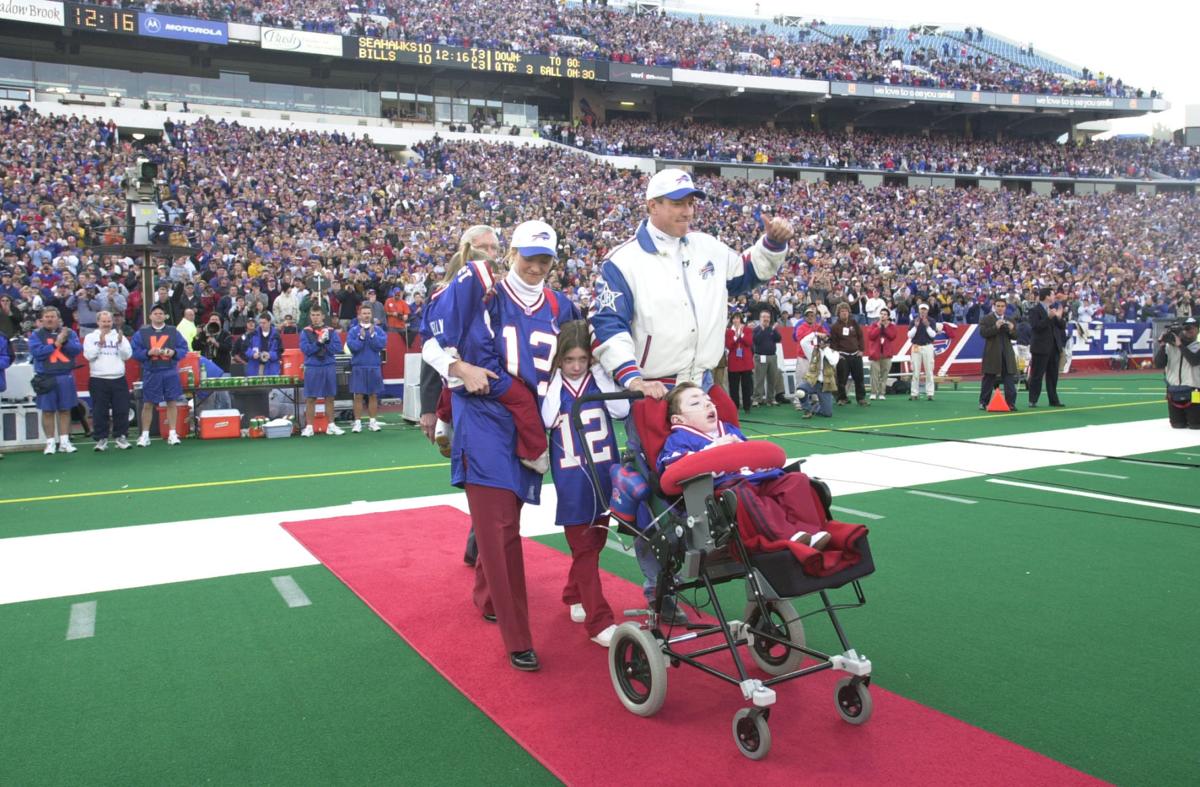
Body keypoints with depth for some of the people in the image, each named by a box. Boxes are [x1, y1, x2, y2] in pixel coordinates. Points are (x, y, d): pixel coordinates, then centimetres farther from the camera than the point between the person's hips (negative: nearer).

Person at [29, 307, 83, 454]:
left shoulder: (69, 332, 7)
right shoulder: (36, 335, 3)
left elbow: (78, 348, -5)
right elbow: (36, 352, -12)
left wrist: (64, 342, -20)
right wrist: (55, 344, -14)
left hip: (66, 377, 1)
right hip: (46, 378, -1)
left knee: (65, 410, 7)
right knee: (48, 411, 3)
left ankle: (64, 441, 14)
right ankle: (50, 443, 10)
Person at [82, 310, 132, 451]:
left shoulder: (119, 336, 11)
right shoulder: (90, 337, 7)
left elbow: (127, 355, 1)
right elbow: (88, 355, -6)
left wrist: (120, 342, -12)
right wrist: (100, 343, -16)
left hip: (119, 379, 1)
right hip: (98, 380, -1)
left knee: (121, 410, 2)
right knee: (100, 412, 1)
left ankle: (121, 437, 12)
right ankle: (101, 439, 7)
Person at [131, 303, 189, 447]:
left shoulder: (173, 332, 7)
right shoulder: (142, 333, 3)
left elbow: (184, 349, 5)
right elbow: (134, 351, -1)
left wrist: (174, 353, -14)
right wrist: (148, 353, -16)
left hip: (170, 373, 1)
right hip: (151, 373, -1)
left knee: (172, 403, 3)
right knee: (147, 404, 3)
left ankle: (172, 434, 11)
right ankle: (145, 435, 12)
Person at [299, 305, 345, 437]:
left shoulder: (331, 331, 6)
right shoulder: (305, 332, 4)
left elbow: (337, 348, -2)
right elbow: (305, 349, -8)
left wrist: (326, 341, -15)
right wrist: (319, 342, -16)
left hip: (329, 367, 1)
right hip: (312, 368, -1)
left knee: (329, 398, 7)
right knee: (310, 398, 1)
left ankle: (331, 426, 15)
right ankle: (309, 427, 7)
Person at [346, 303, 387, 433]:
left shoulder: (378, 330, 4)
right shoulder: (353, 330, 2)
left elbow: (382, 344, -9)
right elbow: (351, 346, -9)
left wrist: (372, 334, -17)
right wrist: (361, 337, -19)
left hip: (374, 367, 1)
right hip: (358, 367, -1)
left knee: (373, 395, 6)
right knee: (358, 396, 0)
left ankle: (373, 421, 14)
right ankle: (357, 422, 6)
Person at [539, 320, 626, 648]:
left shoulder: (599, 381, 2)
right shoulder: (552, 386, -1)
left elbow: (621, 409, -13)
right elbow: (547, 420, -17)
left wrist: (599, 372, -11)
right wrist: (556, 379, -13)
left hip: (604, 476, 3)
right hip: (571, 482, -3)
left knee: (595, 543, 16)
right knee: (584, 549, -2)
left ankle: (574, 596, 38)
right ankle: (599, 621, -1)